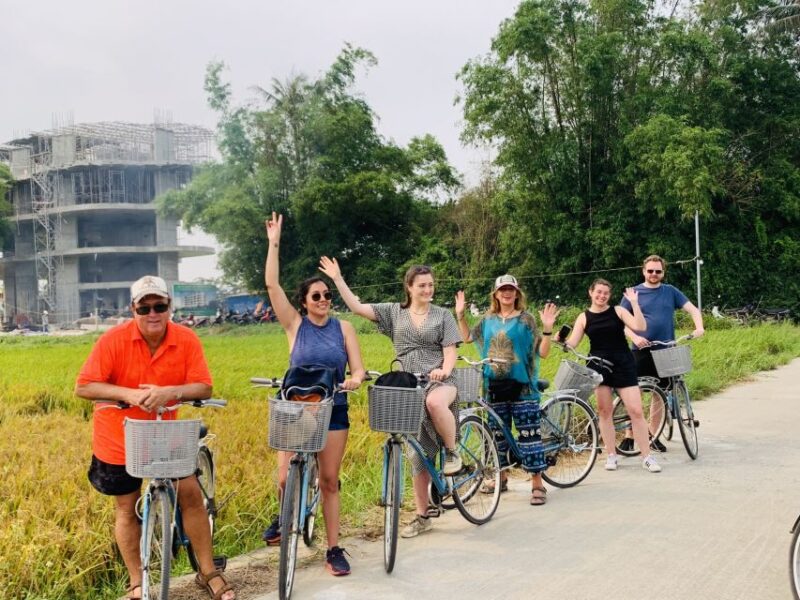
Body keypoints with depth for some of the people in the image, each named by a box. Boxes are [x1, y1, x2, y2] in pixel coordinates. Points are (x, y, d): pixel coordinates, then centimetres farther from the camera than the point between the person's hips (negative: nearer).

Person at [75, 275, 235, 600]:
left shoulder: (187, 340, -13)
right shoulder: (114, 339, -19)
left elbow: (204, 388, -15)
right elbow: (83, 387, -18)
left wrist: (170, 392, -33)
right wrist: (129, 394, -31)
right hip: (120, 438, -1)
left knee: (191, 495, 0)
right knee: (127, 510, 9)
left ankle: (208, 572, 16)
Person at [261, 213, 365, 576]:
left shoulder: (343, 327, 2)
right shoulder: (295, 324, -2)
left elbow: (358, 369, 0)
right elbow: (271, 285, -12)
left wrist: (355, 379, -24)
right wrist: (274, 243, -16)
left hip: (333, 410, 1)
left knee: (329, 481, 5)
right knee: (286, 479, -6)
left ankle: (333, 549, 13)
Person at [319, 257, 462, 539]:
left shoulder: (442, 315, 5)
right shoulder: (395, 312, 10)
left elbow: (450, 351, 0)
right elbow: (357, 306, 3)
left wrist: (444, 370, -21)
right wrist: (338, 279, -4)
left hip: (439, 380, -3)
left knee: (435, 402, -41)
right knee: (417, 454, 4)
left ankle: (452, 452, -14)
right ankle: (421, 516, 14)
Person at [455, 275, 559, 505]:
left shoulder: (526, 319, -3)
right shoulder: (488, 319, 9)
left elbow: (542, 352, -7)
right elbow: (467, 337, 19)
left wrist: (547, 329, -21)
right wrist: (460, 315, 10)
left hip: (522, 386, -4)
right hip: (495, 385, 5)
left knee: (529, 434, -6)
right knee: (498, 434, 13)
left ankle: (537, 484, -1)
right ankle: (501, 477, 28)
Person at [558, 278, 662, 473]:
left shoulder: (618, 311, 3)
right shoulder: (584, 317, 5)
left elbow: (640, 327, -10)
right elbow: (572, 344, -1)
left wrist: (635, 303, -15)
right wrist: (560, 340, -22)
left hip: (623, 365, -1)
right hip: (598, 367, 1)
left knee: (636, 411, -5)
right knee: (604, 411, 5)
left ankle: (647, 457, 3)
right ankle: (611, 455, 16)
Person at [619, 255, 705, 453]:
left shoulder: (670, 291, 9)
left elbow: (692, 309, 7)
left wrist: (699, 327, -12)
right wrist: (634, 337, -16)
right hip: (641, 350, -2)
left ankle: (653, 436, 19)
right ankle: (630, 435, 4)